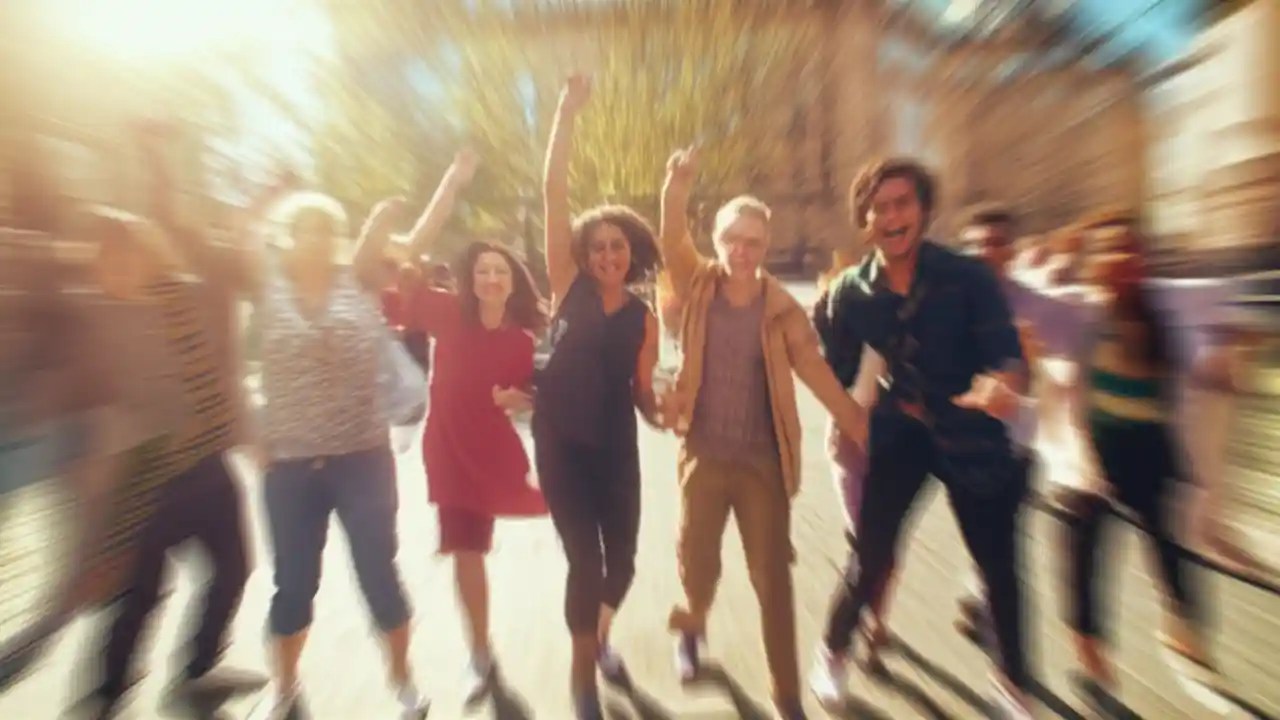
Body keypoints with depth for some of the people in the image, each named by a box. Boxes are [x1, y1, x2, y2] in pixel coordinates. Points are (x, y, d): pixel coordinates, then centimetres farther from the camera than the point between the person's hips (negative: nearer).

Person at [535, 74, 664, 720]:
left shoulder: (644, 318, 3)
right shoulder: (568, 286, -2)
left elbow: (642, 393, 8)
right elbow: (554, 192, -7)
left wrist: (660, 411, -15)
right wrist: (568, 110, -9)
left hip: (616, 447, 2)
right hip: (560, 443, -2)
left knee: (621, 559, 10)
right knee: (584, 558, -1)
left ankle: (600, 634, 46)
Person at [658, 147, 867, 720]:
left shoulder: (783, 310, -4)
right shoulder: (697, 286, -2)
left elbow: (819, 376, -6)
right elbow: (673, 242, -19)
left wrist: (867, 434, -11)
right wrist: (676, 190, -36)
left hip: (764, 460, 0)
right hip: (703, 454, 1)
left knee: (773, 578, 8)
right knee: (697, 561, 14)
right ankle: (693, 626, 49)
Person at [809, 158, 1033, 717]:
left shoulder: (967, 276, -11)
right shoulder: (851, 291, -5)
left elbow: (1008, 353, -21)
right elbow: (839, 372, 3)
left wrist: (1002, 383, -41)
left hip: (971, 434, 0)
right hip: (899, 433, 1)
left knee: (998, 565, 11)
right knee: (870, 556, 1)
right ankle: (833, 651, 30)